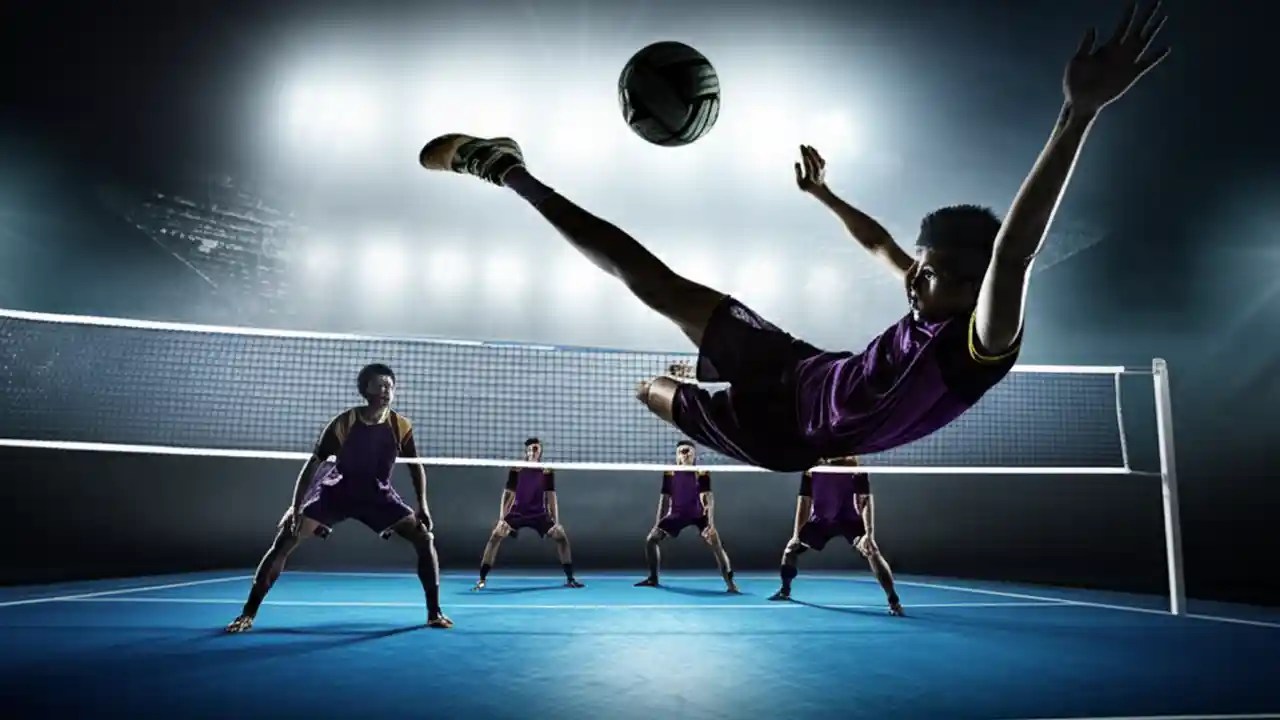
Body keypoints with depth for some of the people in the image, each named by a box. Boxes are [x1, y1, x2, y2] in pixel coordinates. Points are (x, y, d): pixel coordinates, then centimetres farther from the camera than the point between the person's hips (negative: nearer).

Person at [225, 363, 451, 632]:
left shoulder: (401, 426, -15)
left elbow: (415, 466, -2)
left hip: (378, 495, 2)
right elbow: (313, 463, -17)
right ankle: (248, 614, -2)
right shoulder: (343, 423, -22)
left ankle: (434, 612, -1)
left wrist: (422, 506, -9)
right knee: (284, 542, -15)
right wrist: (296, 506, -21)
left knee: (425, 539, -13)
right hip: (336, 492, -1)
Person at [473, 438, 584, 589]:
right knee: (495, 537, -20)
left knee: (561, 536, -8)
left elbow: (551, 497, -3)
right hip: (517, 513, -1)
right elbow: (508, 494, -8)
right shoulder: (516, 470, -8)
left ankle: (570, 579, 6)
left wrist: (556, 522, -8)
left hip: (539, 514, 2)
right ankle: (482, 580, -11)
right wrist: (501, 519, -16)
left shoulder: (547, 472, -5)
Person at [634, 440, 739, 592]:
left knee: (715, 544, -22)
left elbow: (709, 499, -20)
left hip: (698, 514, -3)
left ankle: (730, 582, -16)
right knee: (650, 539, -2)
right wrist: (658, 524, 2)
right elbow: (665, 499, 2)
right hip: (677, 514, 3)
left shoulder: (702, 473, -16)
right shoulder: (669, 473, -6)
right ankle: (653, 579, 15)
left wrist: (711, 523, -30)